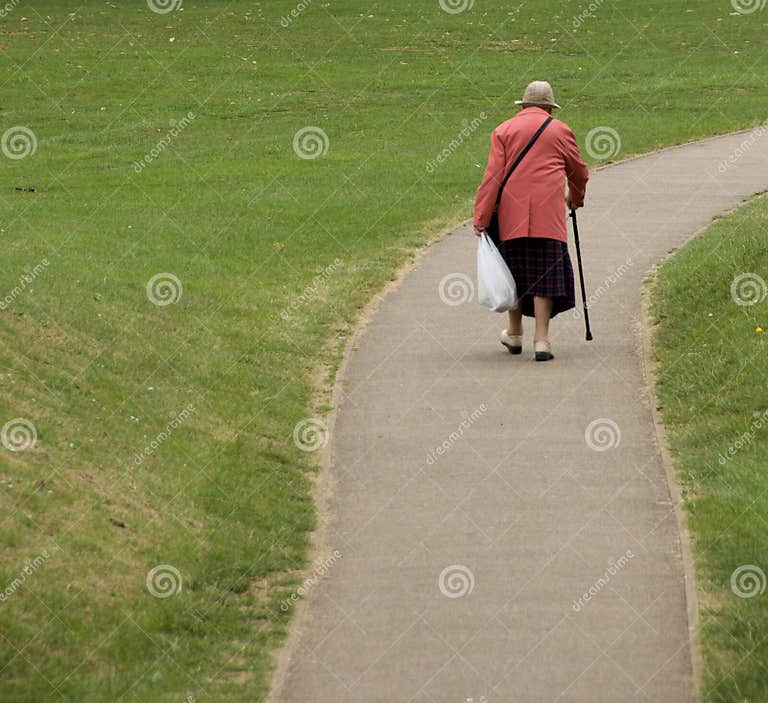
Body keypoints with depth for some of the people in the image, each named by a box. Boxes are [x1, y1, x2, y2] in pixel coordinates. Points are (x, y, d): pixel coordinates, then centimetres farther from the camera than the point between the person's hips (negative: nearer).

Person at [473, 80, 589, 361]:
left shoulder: (503, 130, 6)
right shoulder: (560, 130, 8)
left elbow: (492, 175, -2)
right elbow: (578, 171, 18)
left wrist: (481, 216, -4)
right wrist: (575, 198, 39)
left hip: (511, 213, 1)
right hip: (548, 213, -1)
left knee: (515, 273, 13)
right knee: (545, 274, -1)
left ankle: (514, 334, 26)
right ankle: (541, 341, -6)